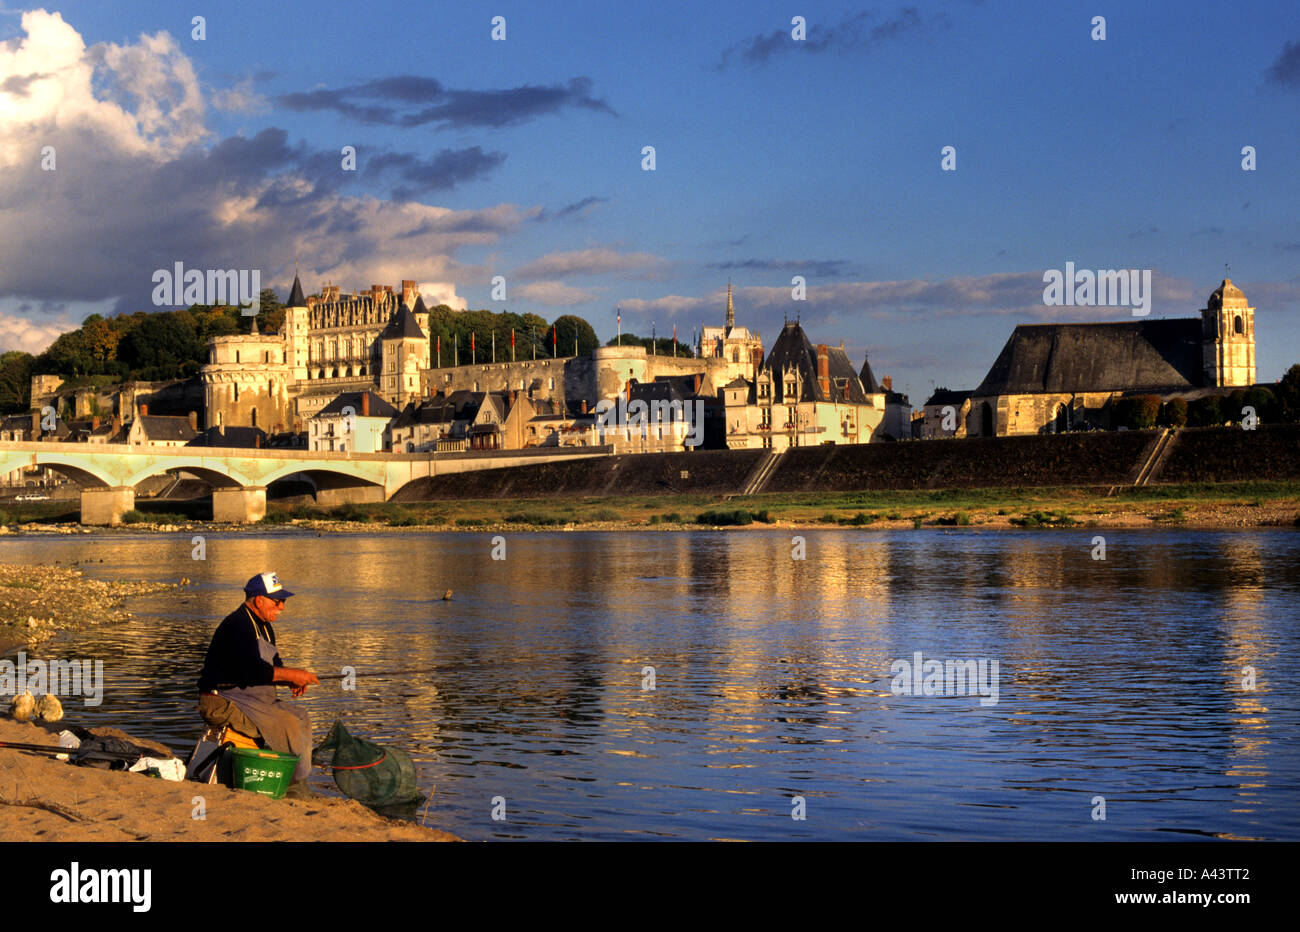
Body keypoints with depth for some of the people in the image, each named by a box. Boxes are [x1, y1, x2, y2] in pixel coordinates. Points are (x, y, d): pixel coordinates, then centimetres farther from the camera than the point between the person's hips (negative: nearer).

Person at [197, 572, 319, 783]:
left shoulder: (264, 626, 15)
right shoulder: (237, 625, -19)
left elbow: (273, 666, 15)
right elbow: (252, 670, -29)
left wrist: (292, 679, -6)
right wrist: (291, 675, -23)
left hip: (252, 700, 11)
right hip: (222, 703, -11)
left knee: (300, 717, 5)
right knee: (286, 724, -20)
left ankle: (300, 783, 3)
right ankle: (296, 783, -12)